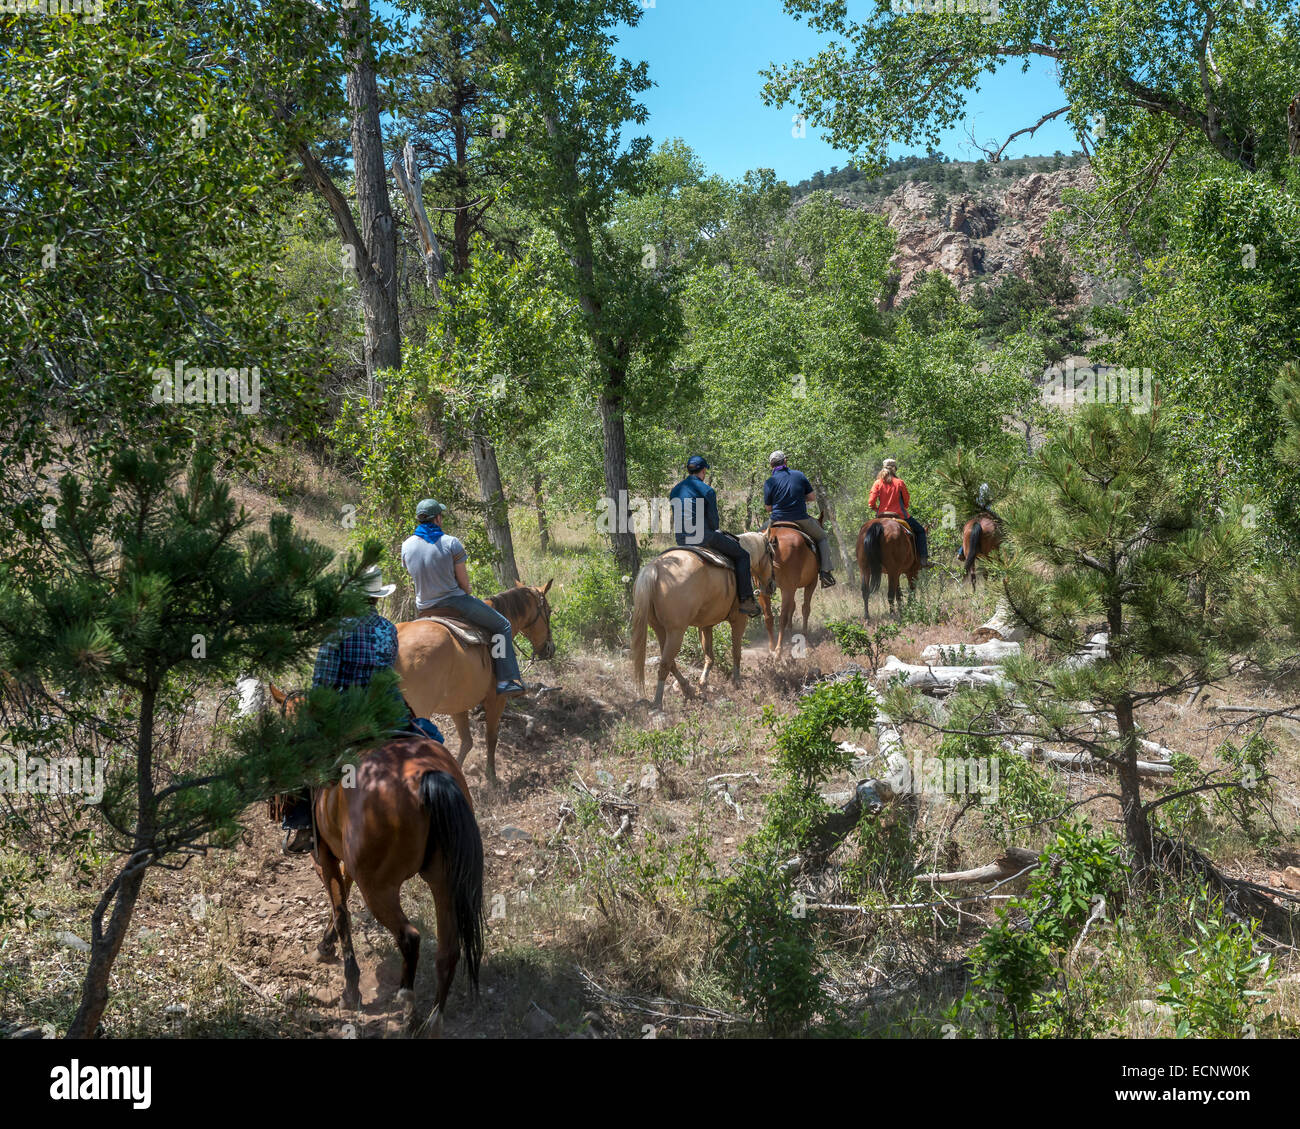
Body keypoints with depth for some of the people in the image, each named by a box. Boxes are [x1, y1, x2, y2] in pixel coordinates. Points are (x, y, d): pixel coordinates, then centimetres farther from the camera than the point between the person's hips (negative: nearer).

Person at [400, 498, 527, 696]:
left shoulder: (406, 546, -1)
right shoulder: (451, 543, -14)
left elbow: (416, 576, 11)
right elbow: (464, 582, -8)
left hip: (424, 610, 5)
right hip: (454, 603, -5)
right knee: (502, 626, 8)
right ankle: (506, 680, -2)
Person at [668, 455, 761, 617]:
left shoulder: (674, 491, 10)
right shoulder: (707, 490, -10)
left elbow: (676, 518, 15)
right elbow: (713, 520, -8)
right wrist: (714, 531, 16)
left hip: (680, 540, 7)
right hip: (702, 537, -7)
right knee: (742, 555, 7)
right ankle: (746, 600, 2)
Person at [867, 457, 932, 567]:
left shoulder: (877, 483, -2)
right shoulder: (900, 483, -7)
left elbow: (871, 503, -7)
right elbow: (906, 503, -2)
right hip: (900, 516, -3)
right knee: (920, 530, 14)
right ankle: (923, 559, 4)